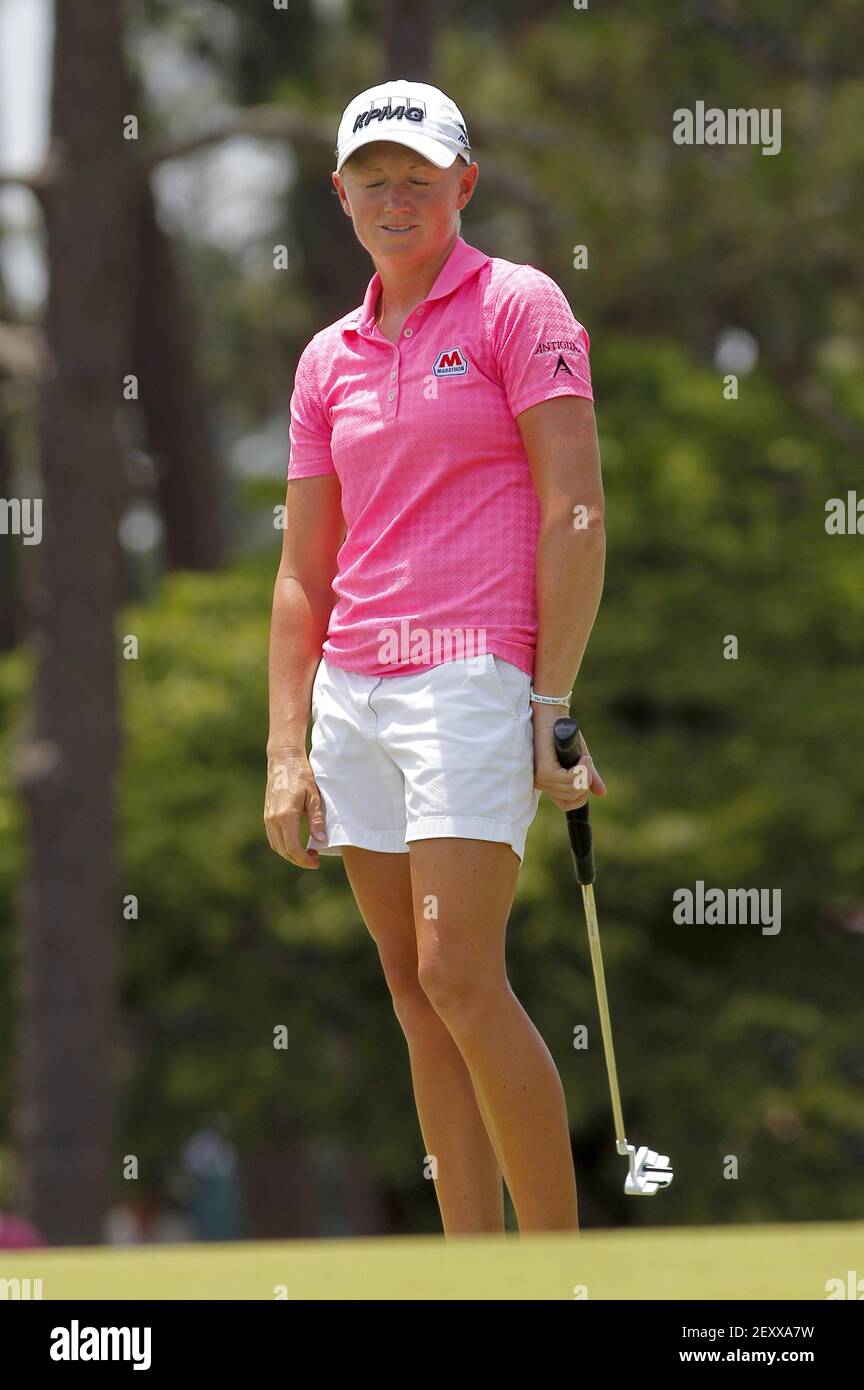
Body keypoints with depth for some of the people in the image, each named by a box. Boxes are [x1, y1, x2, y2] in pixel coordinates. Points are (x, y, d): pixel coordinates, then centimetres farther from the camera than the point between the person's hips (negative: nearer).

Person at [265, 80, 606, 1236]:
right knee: (414, 991, 3)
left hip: (475, 674, -6)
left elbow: (577, 513, -7)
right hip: (353, 693, 6)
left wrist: (554, 704, -13)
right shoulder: (330, 359, 15)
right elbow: (304, 569, 16)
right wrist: (288, 754, 9)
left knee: (460, 977, -16)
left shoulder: (520, 307, -1)